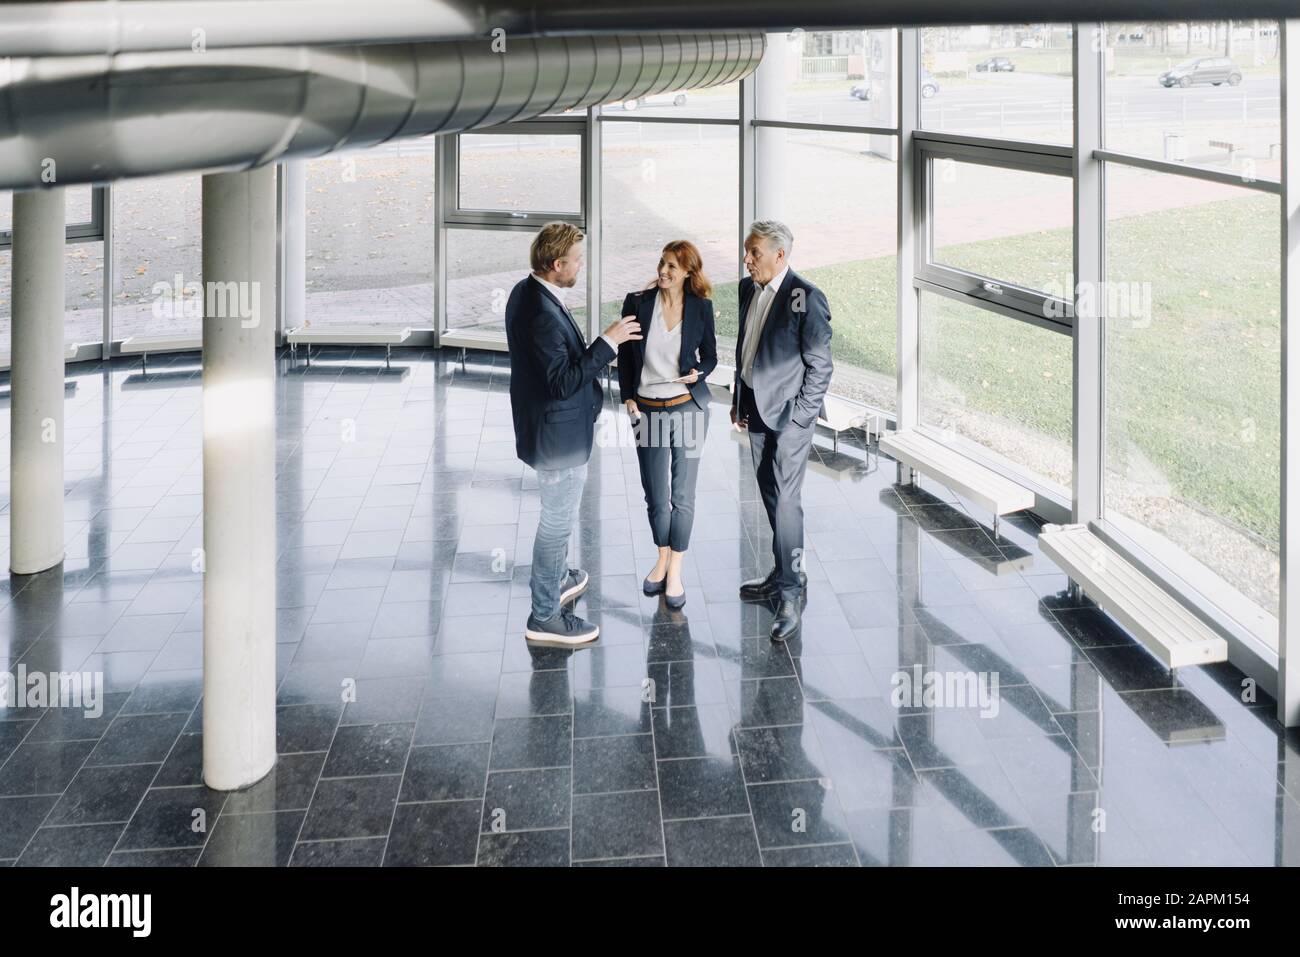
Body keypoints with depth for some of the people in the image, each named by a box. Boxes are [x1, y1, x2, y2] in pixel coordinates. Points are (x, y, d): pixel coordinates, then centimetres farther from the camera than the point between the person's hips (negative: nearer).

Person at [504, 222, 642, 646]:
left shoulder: (527, 292, 1)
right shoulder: (543, 314, -31)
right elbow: (564, 382, -30)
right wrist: (607, 342, -27)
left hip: (552, 426, 10)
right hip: (558, 434, -10)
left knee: (559, 513, 29)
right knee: (557, 521, 4)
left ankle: (555, 578, 49)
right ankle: (544, 617, 17)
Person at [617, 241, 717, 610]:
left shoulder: (700, 307, -3)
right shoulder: (638, 303, -4)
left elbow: (710, 355, 8)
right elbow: (624, 355, 4)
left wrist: (698, 373, -13)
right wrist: (628, 399, -2)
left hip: (688, 408, -1)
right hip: (648, 410, 1)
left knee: (682, 495, 4)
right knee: (655, 496, 10)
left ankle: (675, 572, 15)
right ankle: (662, 559, 32)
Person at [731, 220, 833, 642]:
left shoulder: (807, 298, -16)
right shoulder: (748, 288, 6)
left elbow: (820, 365, -13)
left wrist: (801, 416, -14)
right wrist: (738, 399, 16)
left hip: (789, 415, -8)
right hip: (756, 409, 8)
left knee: (786, 500, -9)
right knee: (771, 497, 16)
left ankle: (789, 595, -5)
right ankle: (786, 573, 29)